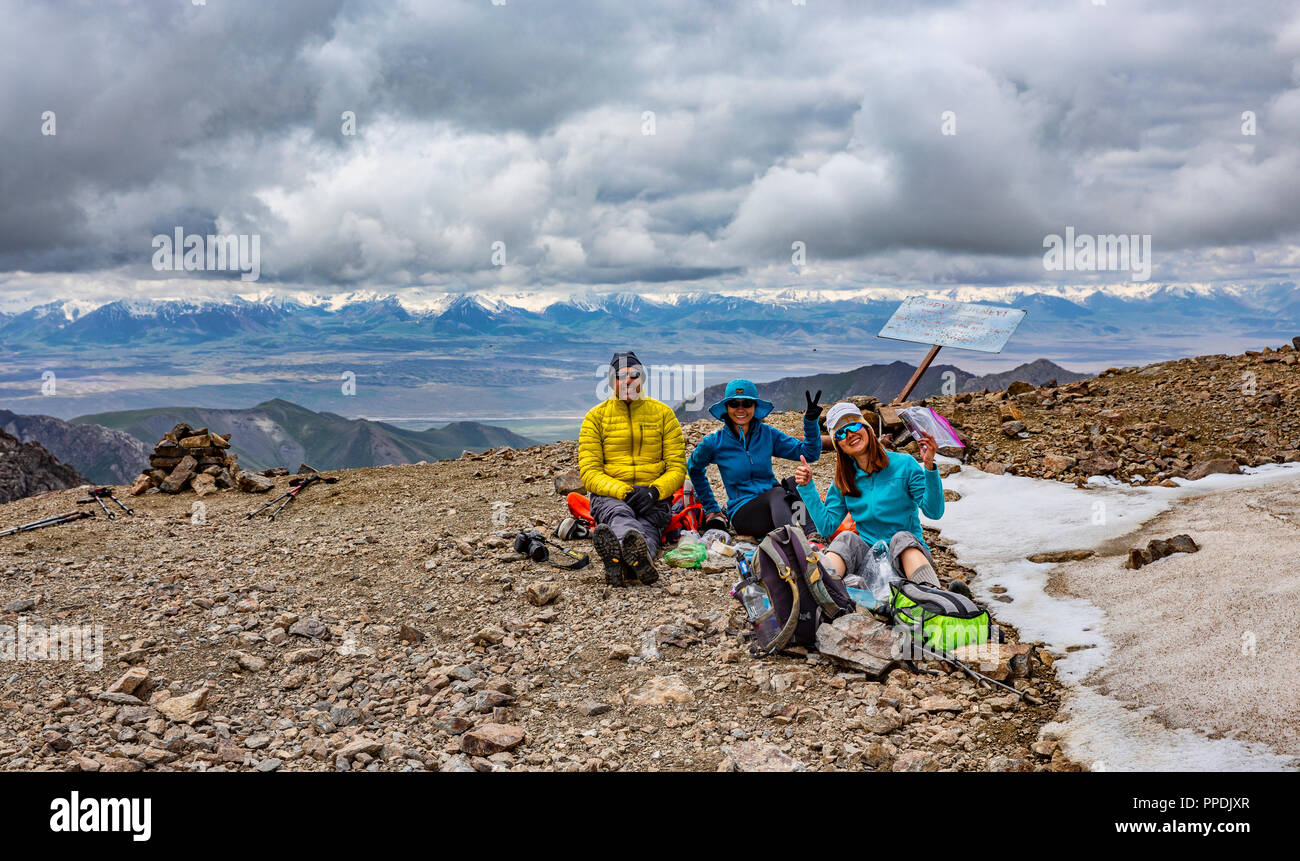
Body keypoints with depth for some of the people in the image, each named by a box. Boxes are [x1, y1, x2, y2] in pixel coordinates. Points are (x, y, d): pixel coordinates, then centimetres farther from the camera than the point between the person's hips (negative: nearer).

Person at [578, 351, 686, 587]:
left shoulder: (663, 413, 10)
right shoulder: (596, 416, 7)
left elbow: (677, 468, 5)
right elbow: (589, 472, -1)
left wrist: (653, 491, -18)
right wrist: (624, 492, -21)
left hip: (653, 496, 1)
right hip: (609, 495, -1)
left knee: (646, 525, -36)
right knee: (619, 514, -39)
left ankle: (619, 559, -72)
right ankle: (638, 553, -75)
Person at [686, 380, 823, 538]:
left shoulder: (768, 434, 9)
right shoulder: (714, 443, 3)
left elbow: (809, 453, 8)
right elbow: (694, 468, 22)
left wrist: (811, 420, -6)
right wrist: (711, 508, 23)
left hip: (773, 503, 3)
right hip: (742, 512, -3)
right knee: (777, 494, -35)